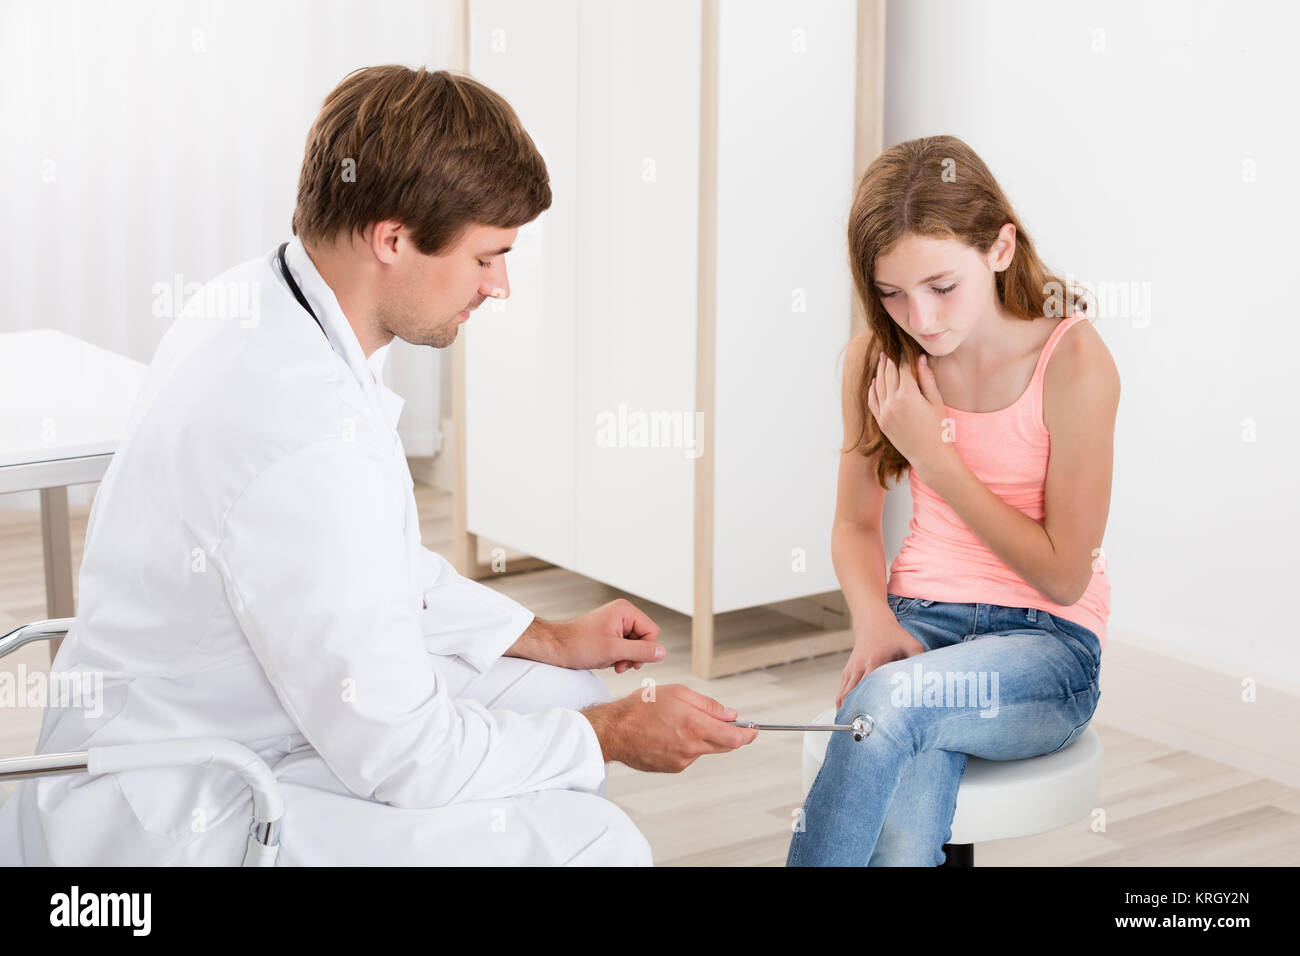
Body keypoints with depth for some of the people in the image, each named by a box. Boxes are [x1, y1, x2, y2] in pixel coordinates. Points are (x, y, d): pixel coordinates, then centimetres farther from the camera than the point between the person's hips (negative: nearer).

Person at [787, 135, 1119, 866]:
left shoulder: (1073, 361, -14)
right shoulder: (877, 360, 1)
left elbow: (1064, 576, -10)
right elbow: (856, 525, 12)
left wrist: (932, 454, -15)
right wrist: (875, 624, -10)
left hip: (1045, 643, -3)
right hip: (919, 619, 3)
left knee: (889, 698, -37)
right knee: (901, 844, -30)